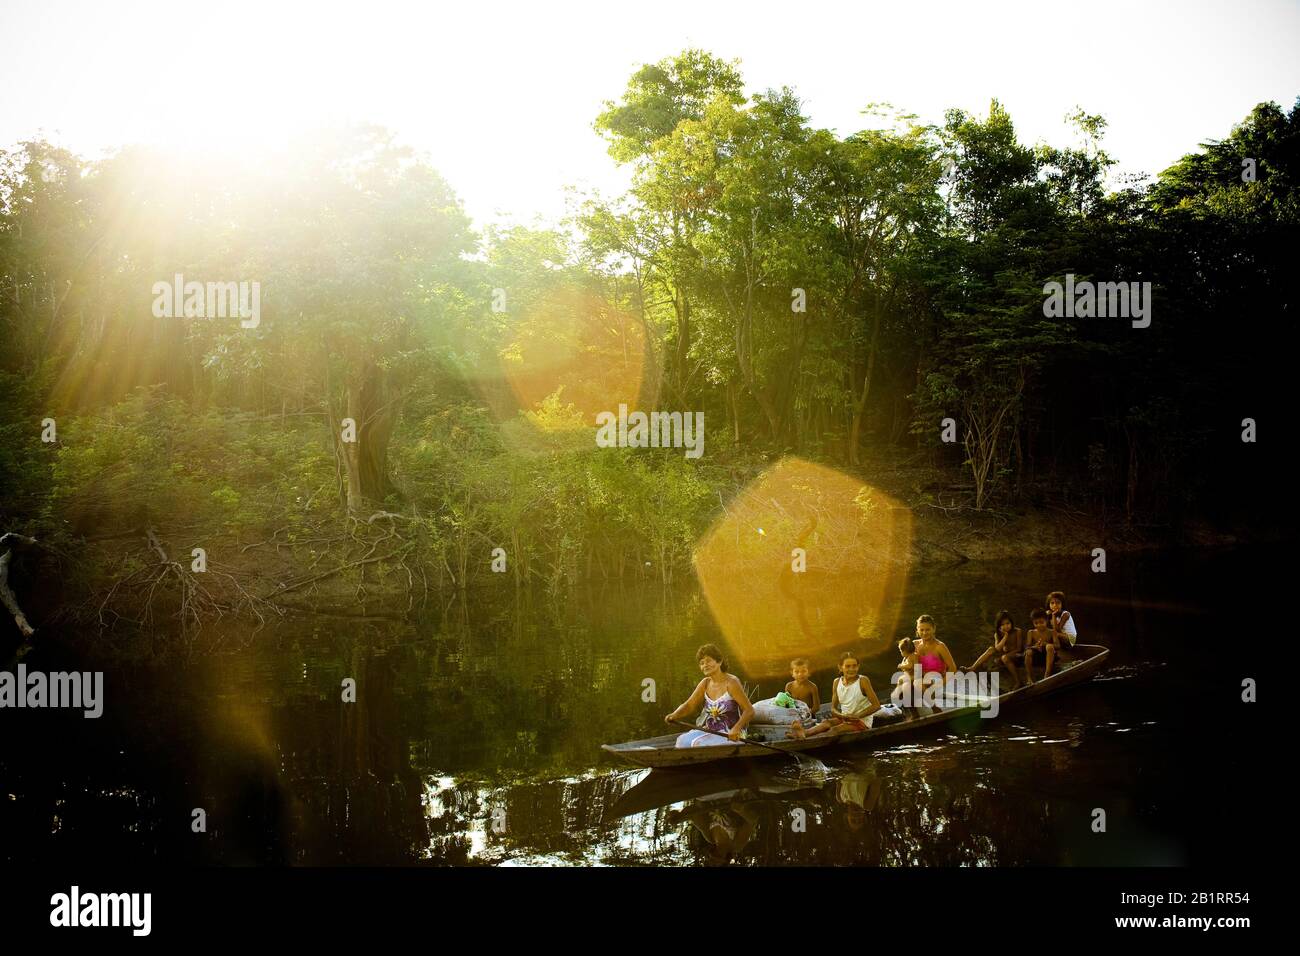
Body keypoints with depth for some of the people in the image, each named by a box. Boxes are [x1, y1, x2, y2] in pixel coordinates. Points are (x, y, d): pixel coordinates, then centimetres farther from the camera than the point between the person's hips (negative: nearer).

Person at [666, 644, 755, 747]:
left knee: (699, 744, -28)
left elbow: (749, 711, -16)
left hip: (731, 736, -6)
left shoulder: (731, 683, -13)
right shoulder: (705, 683, 7)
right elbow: (689, 705, 1)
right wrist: (674, 715, -19)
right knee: (682, 740, -18)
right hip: (710, 731, 6)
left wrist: (736, 729, -31)